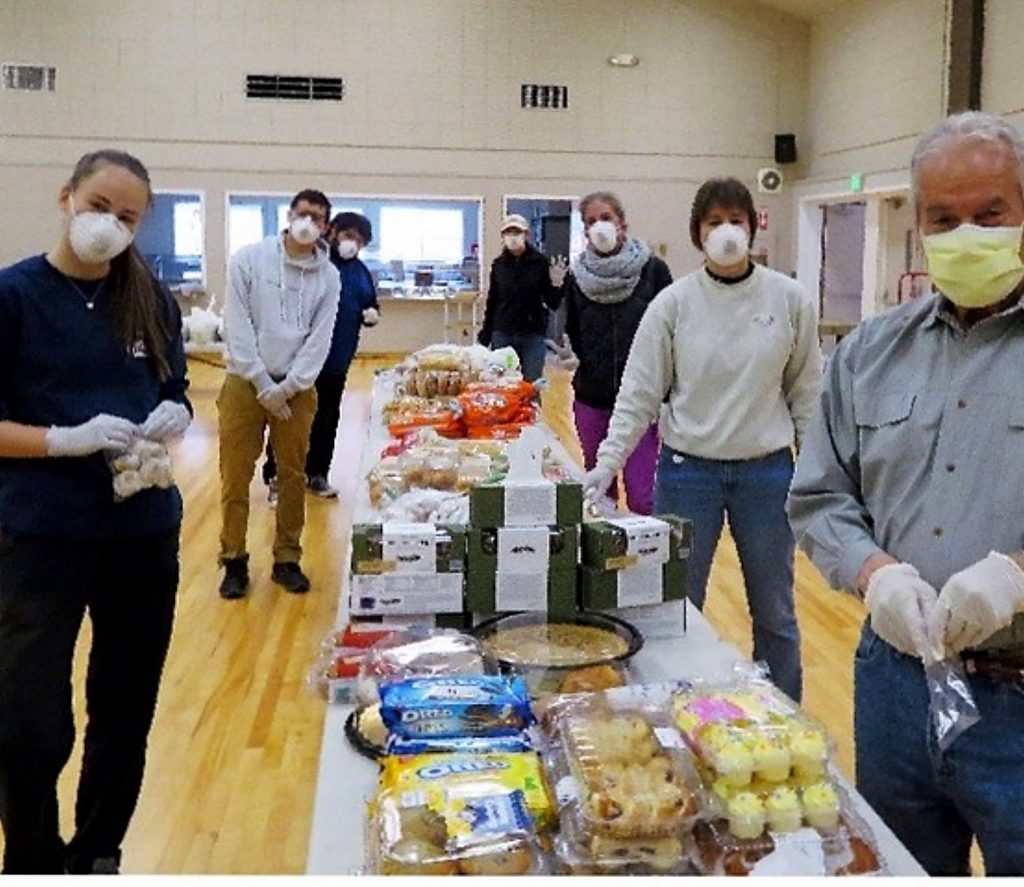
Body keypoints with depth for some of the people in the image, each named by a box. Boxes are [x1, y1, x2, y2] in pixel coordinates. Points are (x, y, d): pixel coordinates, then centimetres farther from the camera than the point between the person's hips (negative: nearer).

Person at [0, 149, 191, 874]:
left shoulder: (152, 299, 3)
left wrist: (174, 419, -9)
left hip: (146, 532, 4)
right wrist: (66, 439, -22)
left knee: (127, 709, 15)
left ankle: (98, 856, 36)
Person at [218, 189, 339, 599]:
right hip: (245, 382, -2)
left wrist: (288, 387, -9)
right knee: (236, 477, 2)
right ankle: (234, 560, 14)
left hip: (297, 389, 2)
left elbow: (319, 339, 0)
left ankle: (287, 559, 20)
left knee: (293, 477, 8)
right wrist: (264, 384, -10)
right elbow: (238, 328, -7)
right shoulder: (249, 259, -3)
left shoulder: (328, 276, 3)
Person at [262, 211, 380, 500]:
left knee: (327, 419, 14)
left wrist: (372, 314, 1)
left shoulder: (360, 271, 12)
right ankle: (276, 476, 11)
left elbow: (371, 304, 22)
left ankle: (317, 474, 26)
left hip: (337, 360, 6)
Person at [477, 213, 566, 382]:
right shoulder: (498, 265, 4)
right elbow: (491, 304, 10)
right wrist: (484, 338, 9)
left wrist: (556, 284, -21)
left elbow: (553, 304, -2)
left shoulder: (540, 262, -3)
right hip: (502, 336, 2)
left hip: (533, 336, -2)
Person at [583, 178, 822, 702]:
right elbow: (640, 391, -5)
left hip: (767, 472, 1)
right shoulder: (673, 303, -4)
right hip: (687, 470, 0)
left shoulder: (789, 299, -2)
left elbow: (806, 391, 4)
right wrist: (608, 461, -13)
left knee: (775, 613, 14)